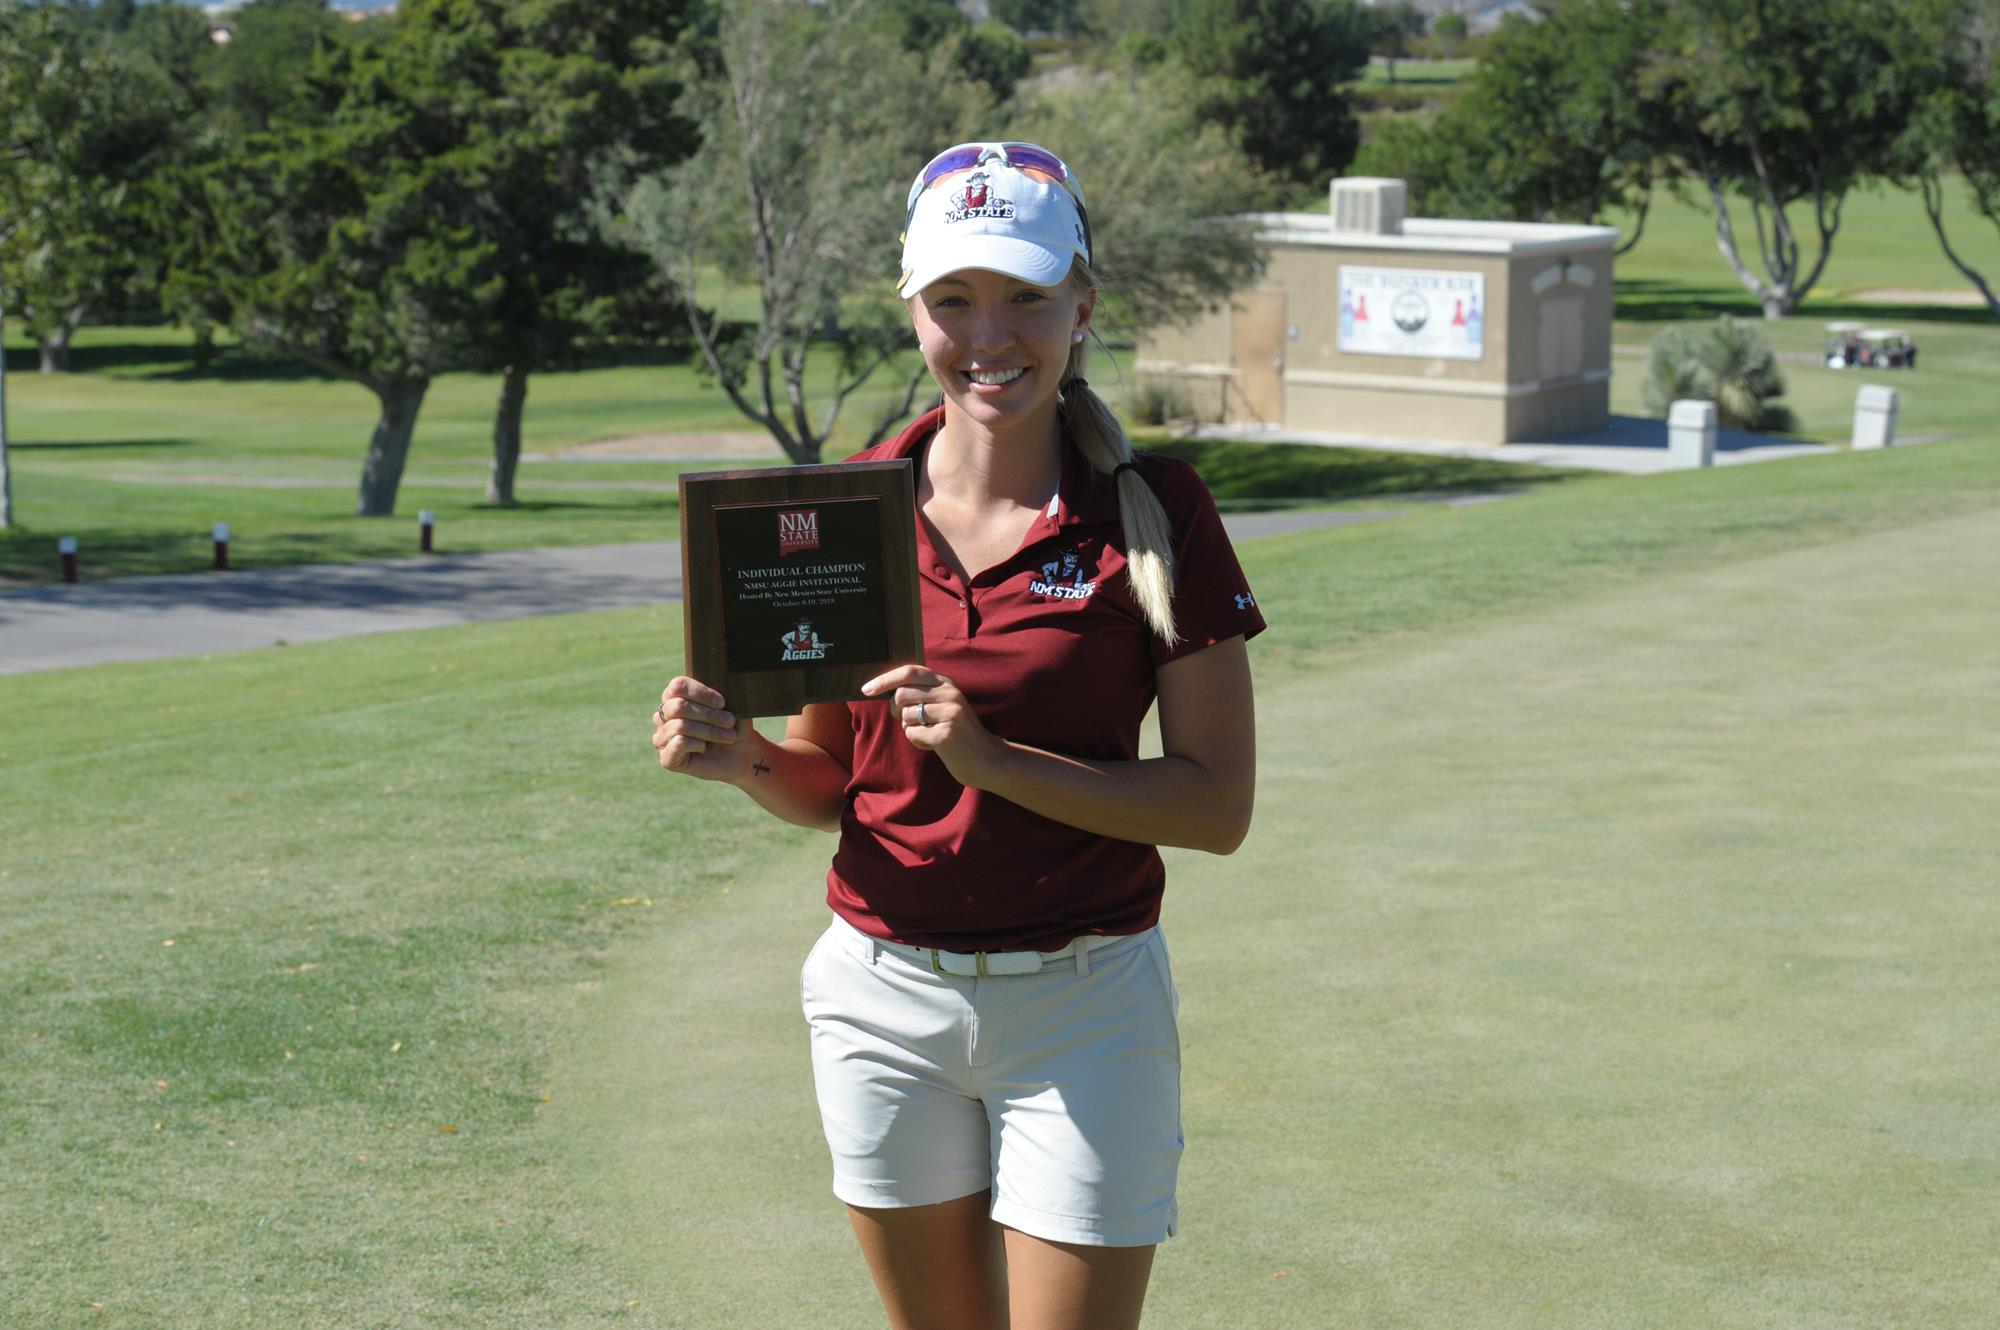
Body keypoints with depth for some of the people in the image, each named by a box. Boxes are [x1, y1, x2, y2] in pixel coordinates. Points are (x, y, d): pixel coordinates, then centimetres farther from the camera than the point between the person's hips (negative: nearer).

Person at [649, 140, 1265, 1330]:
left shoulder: (1155, 509, -8)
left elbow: (1219, 805, -10)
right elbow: (829, 782, 9)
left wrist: (990, 757, -21)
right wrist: (739, 757, -13)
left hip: (1082, 1006, -3)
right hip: (883, 996, 3)